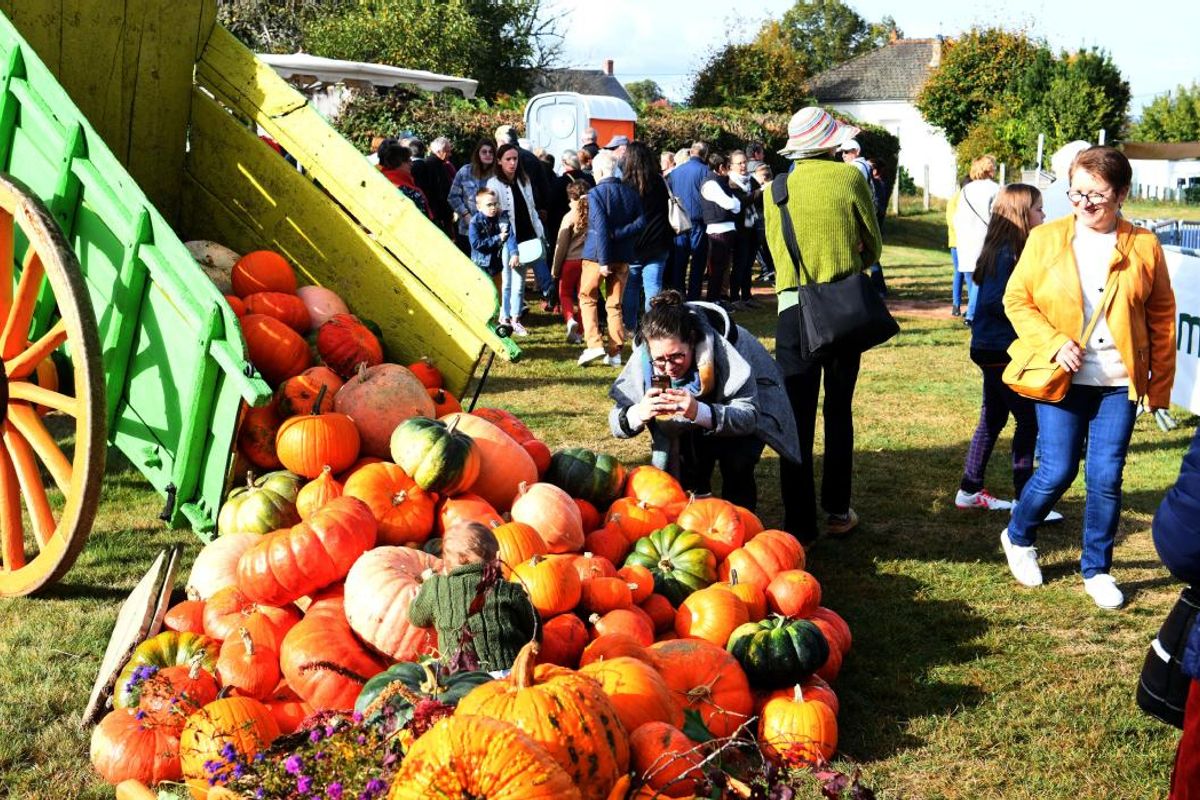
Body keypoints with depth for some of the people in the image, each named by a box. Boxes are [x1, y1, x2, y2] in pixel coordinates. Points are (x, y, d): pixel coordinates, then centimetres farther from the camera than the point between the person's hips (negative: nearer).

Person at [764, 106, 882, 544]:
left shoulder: (775, 190, 1)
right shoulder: (849, 177, -3)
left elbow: (776, 250, 10)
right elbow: (873, 246, 6)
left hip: (793, 309, 0)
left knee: (798, 417, 2)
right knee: (839, 412, 12)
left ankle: (800, 522, 1)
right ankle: (837, 511, 17)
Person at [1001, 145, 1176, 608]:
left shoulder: (1143, 245, 0)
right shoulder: (1046, 240, -2)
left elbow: (1161, 317, 4)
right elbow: (1017, 299, 1)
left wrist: (1160, 386, 3)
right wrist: (1053, 343, -14)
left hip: (1119, 383, 1)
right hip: (1062, 379, -1)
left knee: (1106, 479, 3)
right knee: (1057, 472, -2)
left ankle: (1096, 569, 22)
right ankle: (1018, 538, 27)